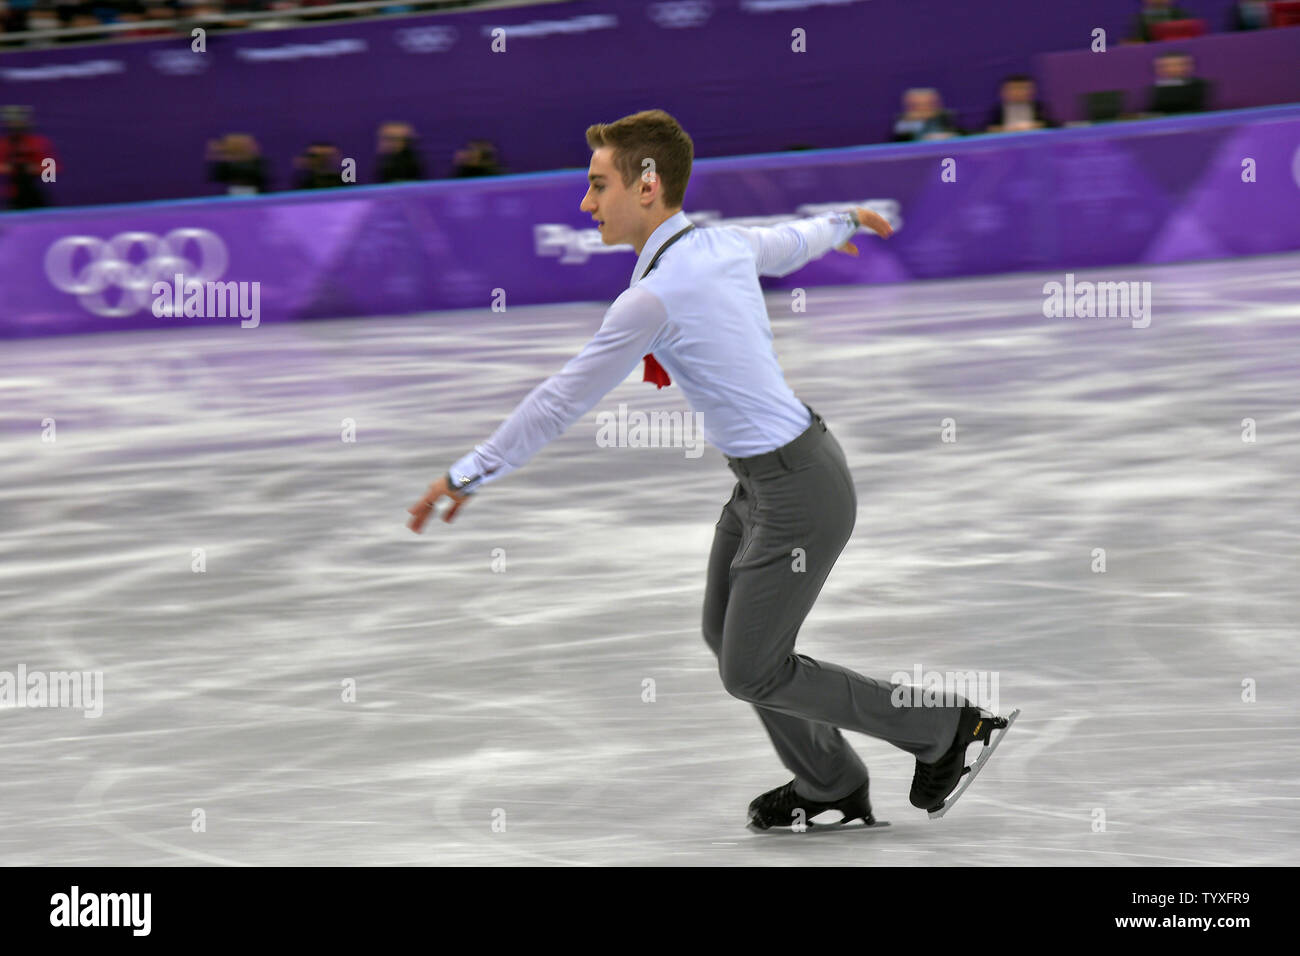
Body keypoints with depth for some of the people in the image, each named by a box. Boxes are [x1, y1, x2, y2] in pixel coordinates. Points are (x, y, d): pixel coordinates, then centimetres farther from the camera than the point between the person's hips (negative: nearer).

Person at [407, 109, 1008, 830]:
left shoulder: (655, 297, -24)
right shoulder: (725, 242, 2)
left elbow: (563, 401, -19)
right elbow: (788, 243, 26)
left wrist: (468, 475, -11)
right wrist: (844, 222, 50)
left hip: (798, 493, -9)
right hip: (763, 476, 9)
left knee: (753, 673, 2)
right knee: (725, 635, 17)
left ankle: (945, 727, 14)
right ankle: (831, 786, 30)